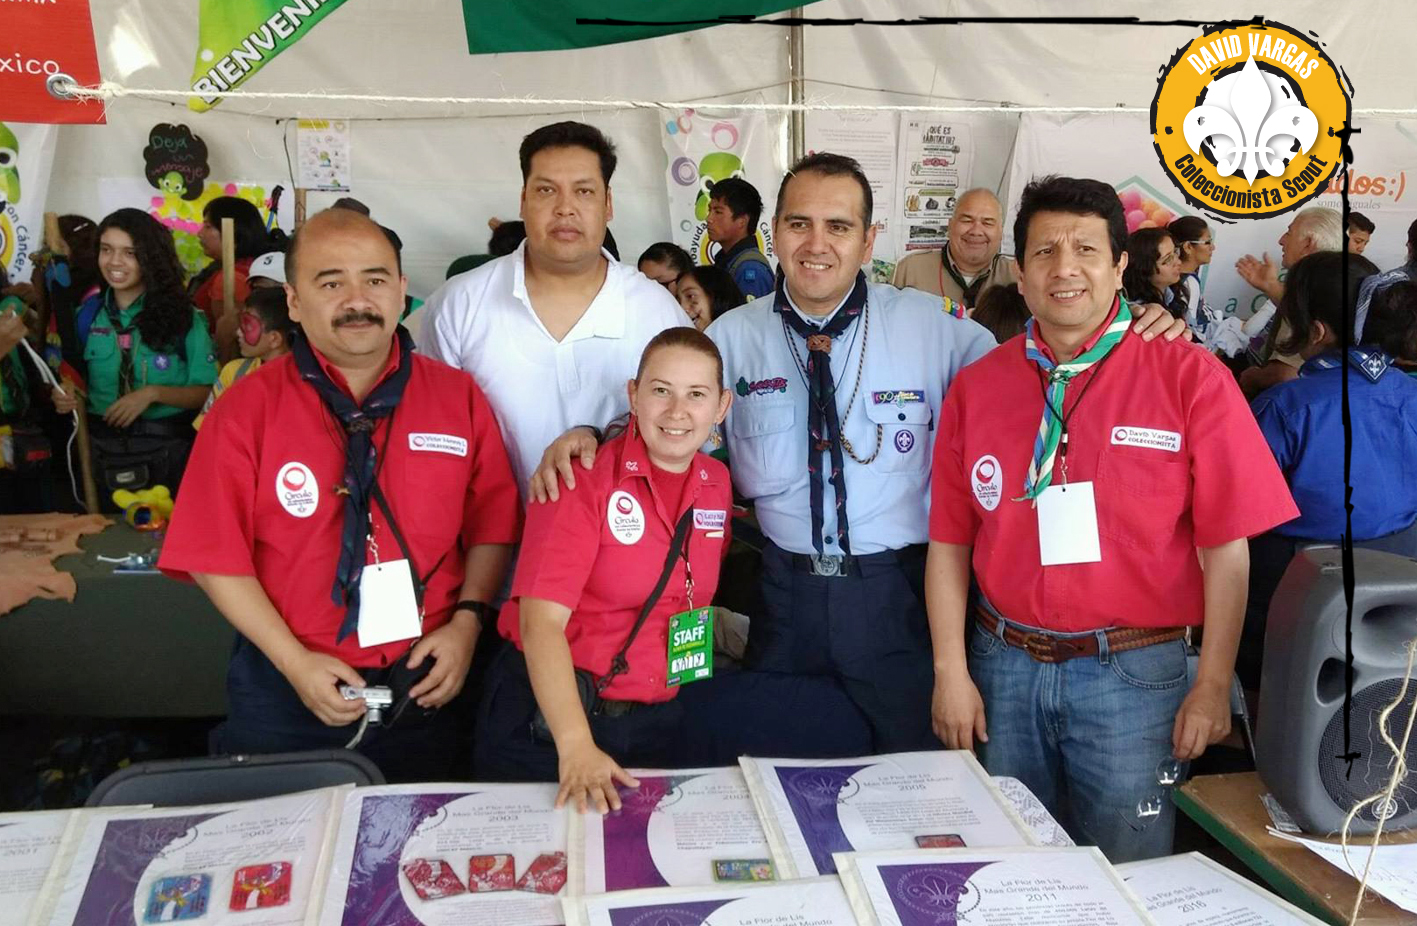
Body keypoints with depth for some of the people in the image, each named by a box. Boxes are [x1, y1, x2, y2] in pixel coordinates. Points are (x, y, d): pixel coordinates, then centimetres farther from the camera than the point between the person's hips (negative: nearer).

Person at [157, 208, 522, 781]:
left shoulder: (458, 397, -2)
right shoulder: (246, 410, -6)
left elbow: (493, 527, 1)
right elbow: (215, 556, -7)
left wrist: (466, 622, -10)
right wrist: (294, 662, -12)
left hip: (427, 684, 1)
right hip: (285, 692, -1)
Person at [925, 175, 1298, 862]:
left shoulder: (1190, 379, -7)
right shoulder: (977, 388, 1)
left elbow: (1225, 546, -6)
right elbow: (950, 542, 2)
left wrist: (1213, 687, -7)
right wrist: (951, 671, -2)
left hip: (1132, 674, -2)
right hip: (1004, 665, 3)